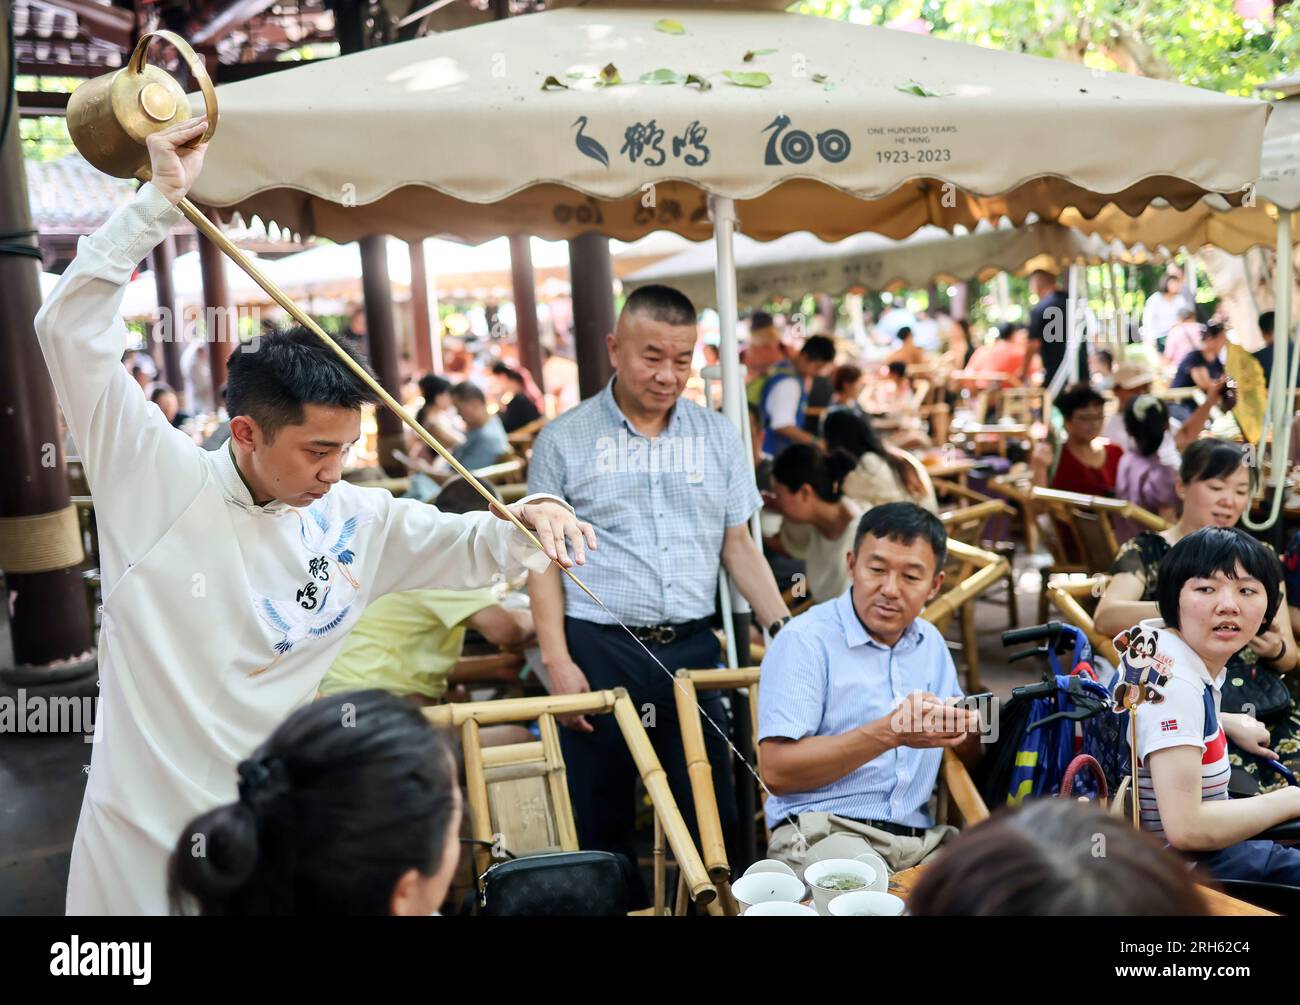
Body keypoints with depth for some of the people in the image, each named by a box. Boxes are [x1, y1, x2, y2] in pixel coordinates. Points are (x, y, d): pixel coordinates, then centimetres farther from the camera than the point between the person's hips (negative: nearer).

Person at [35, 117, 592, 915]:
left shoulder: (358, 520, -2)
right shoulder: (155, 476, -11)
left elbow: (475, 548, 5)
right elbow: (72, 327, -15)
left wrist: (530, 518, -18)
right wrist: (160, 200, -21)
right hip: (141, 827, -2)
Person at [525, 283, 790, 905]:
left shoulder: (717, 436, 8)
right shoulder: (565, 439, -1)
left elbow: (738, 545, 11)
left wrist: (784, 629, 0)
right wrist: (556, 658, -9)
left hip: (691, 648, 3)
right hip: (598, 649, -2)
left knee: (714, 816, 8)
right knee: (600, 823, 8)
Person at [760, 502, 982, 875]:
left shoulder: (930, 643, 18)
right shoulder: (806, 640, -3)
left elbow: (970, 761, 23)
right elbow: (777, 771, -13)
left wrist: (966, 730, -3)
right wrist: (890, 733, -19)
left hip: (921, 840, 7)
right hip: (822, 832, -7)